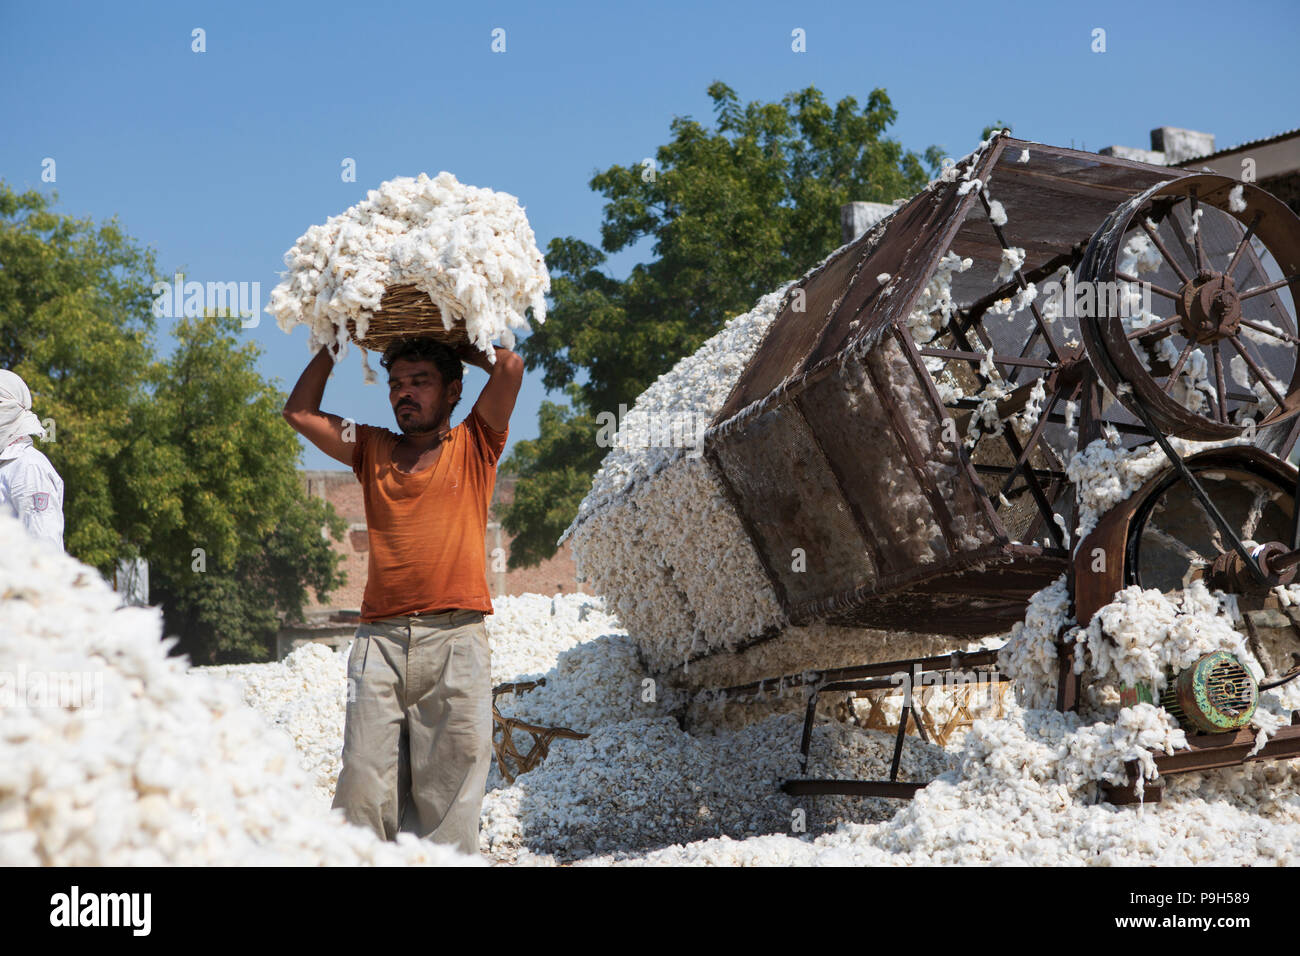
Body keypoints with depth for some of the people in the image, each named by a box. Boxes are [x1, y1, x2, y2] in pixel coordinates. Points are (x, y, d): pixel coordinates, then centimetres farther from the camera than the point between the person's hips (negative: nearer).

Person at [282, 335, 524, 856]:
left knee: (447, 794, -6)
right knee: (362, 789, -7)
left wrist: (460, 346, 17)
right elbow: (300, 411, 19)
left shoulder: (473, 446, 13)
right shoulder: (373, 450, 22)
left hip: (455, 641, -3)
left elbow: (511, 367, 0)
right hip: (380, 640, 3)